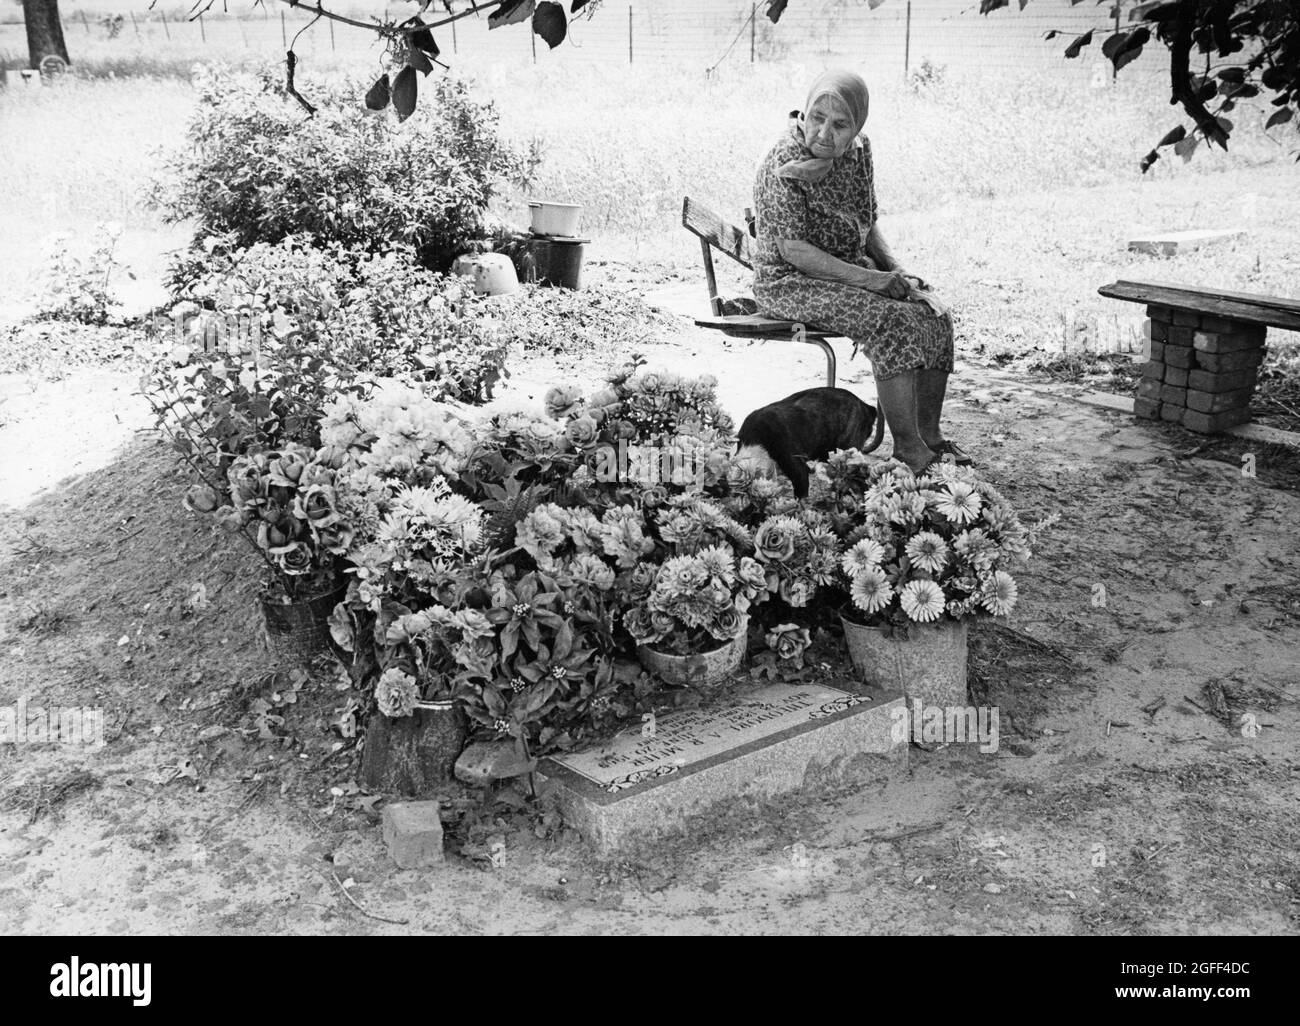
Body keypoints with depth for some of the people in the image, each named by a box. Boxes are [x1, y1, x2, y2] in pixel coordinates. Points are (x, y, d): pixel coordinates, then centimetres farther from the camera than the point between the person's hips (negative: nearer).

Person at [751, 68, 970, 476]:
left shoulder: (858, 152, 5)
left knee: (935, 316, -11)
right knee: (893, 321, -27)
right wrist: (867, 279, -25)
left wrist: (894, 269, -1)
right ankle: (907, 446, -20)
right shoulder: (784, 166, -18)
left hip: (850, 270, 8)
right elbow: (793, 249, -22)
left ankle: (929, 433, -3)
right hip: (791, 283, -8)